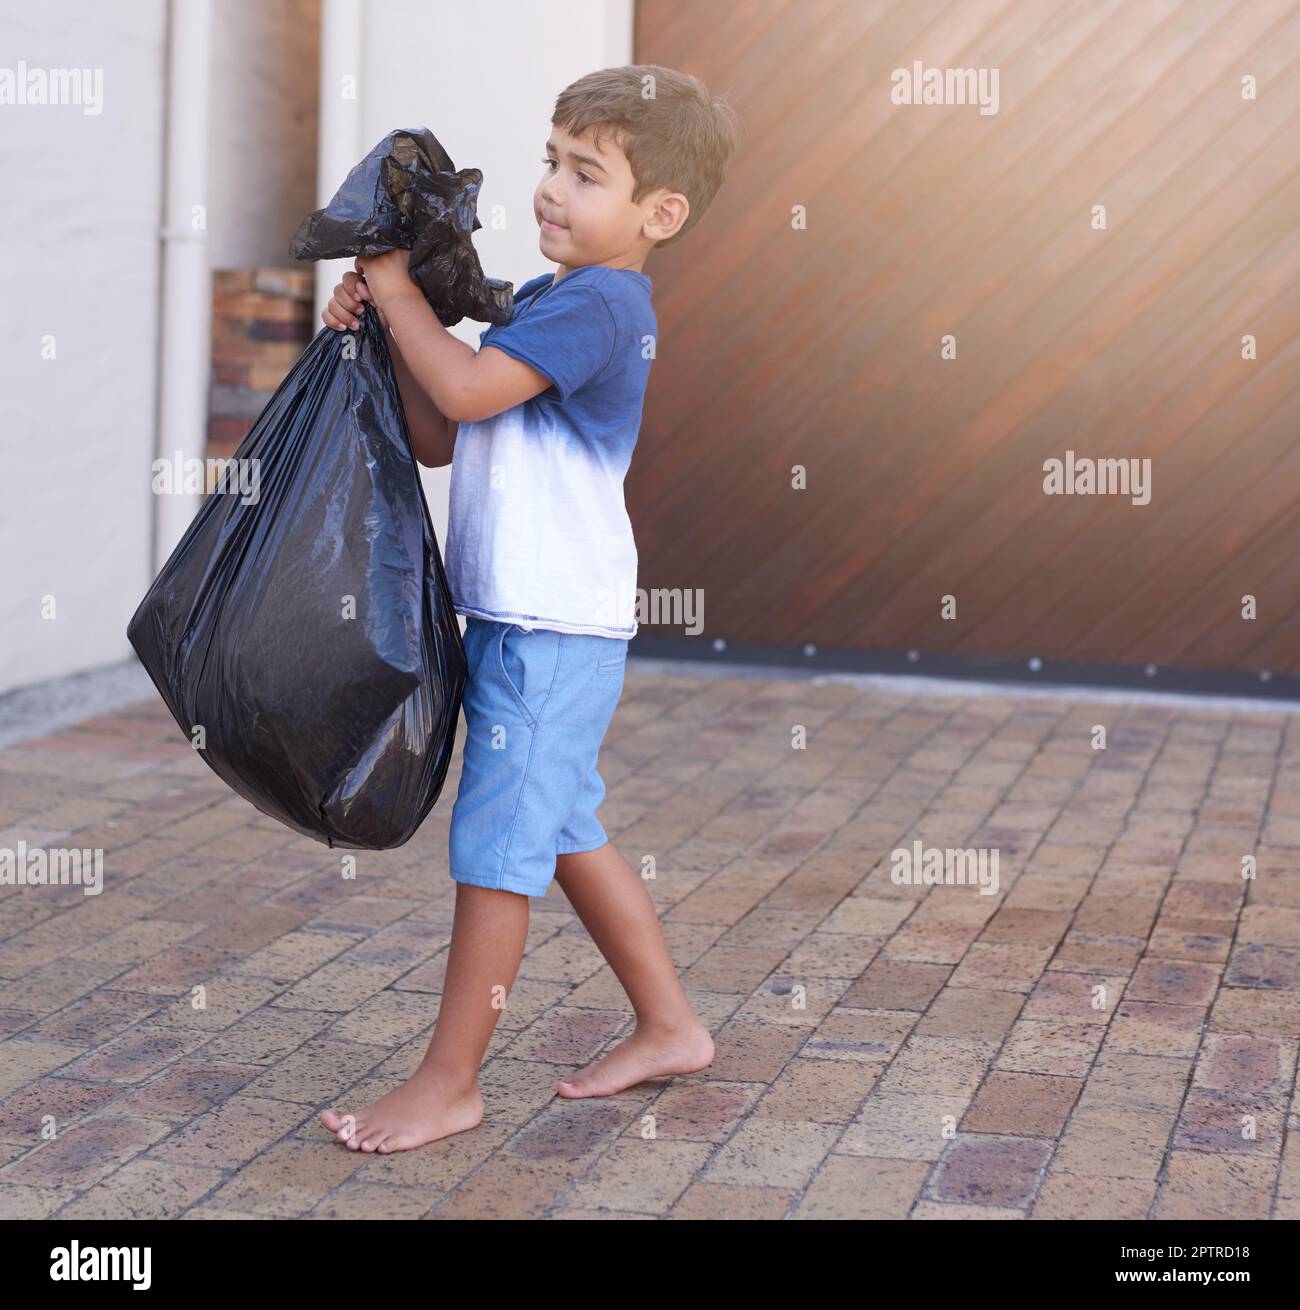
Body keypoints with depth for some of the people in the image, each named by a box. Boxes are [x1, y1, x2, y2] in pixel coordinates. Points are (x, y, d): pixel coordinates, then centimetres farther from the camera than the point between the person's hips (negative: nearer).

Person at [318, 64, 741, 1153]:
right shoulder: (548, 301, 16)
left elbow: (464, 388, -25)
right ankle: (669, 1026, 29)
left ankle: (450, 1082, 8)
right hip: (527, 617, 10)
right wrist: (386, 325, 3)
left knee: (495, 846, -3)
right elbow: (439, 438, 15)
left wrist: (397, 289, -11)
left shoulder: (600, 304, -14)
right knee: (565, 831, 18)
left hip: (553, 626, -10)